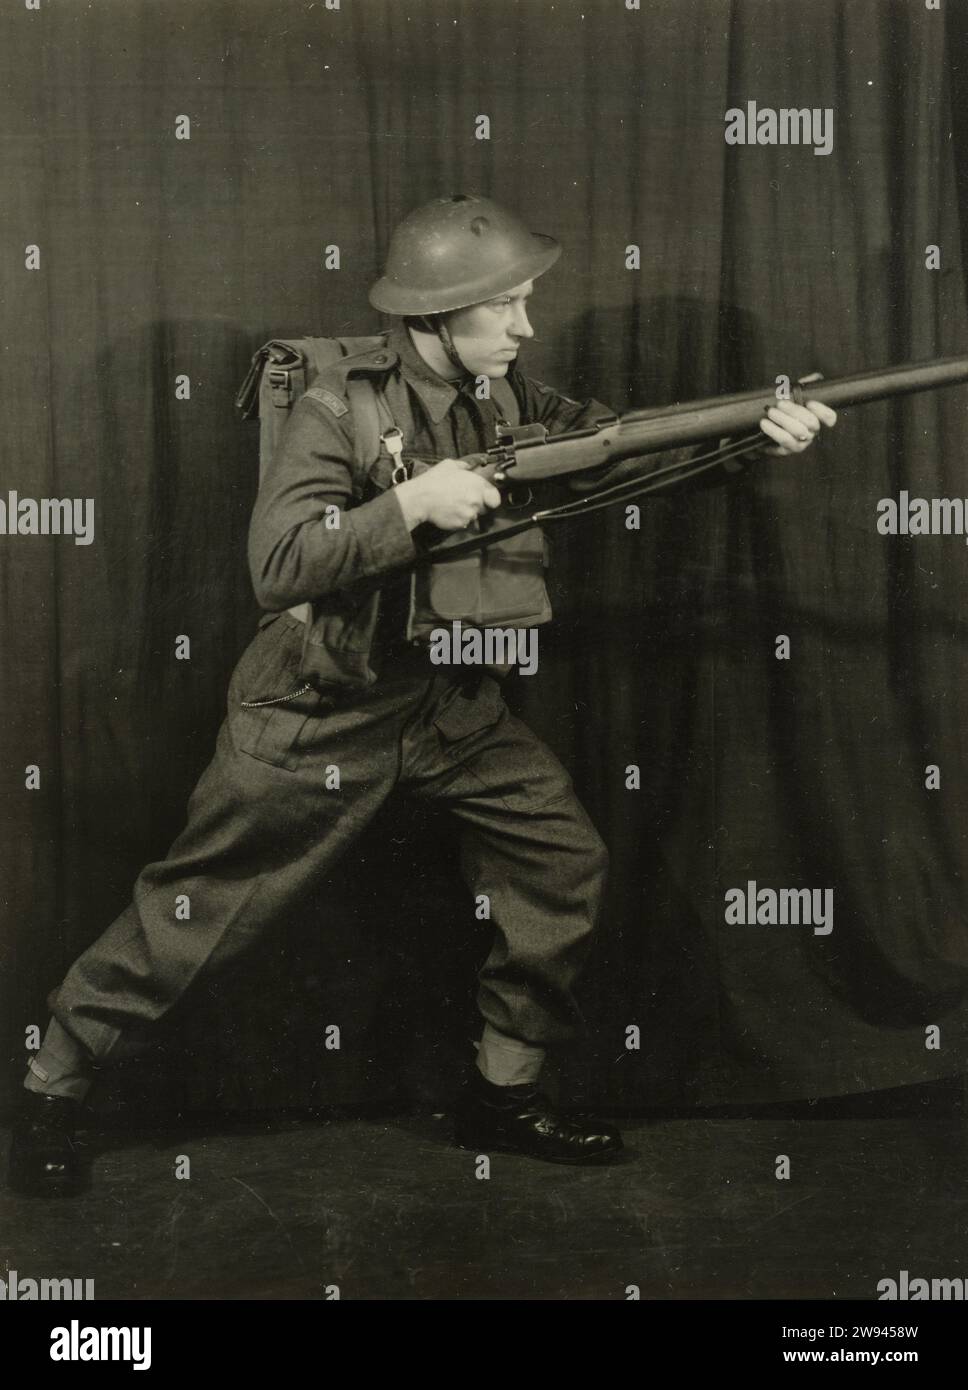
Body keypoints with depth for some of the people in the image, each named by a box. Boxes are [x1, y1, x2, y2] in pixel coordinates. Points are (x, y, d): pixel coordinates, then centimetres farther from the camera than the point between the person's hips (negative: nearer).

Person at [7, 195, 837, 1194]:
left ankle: (503, 1092, 18)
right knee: (195, 914, 1)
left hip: (452, 702, 7)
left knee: (564, 859, 1)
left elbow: (611, 443, -4)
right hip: (318, 717, -6)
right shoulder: (341, 406, -19)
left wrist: (757, 430, -18)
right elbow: (275, 567, -26)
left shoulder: (507, 397, 1)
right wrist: (414, 503, -31)